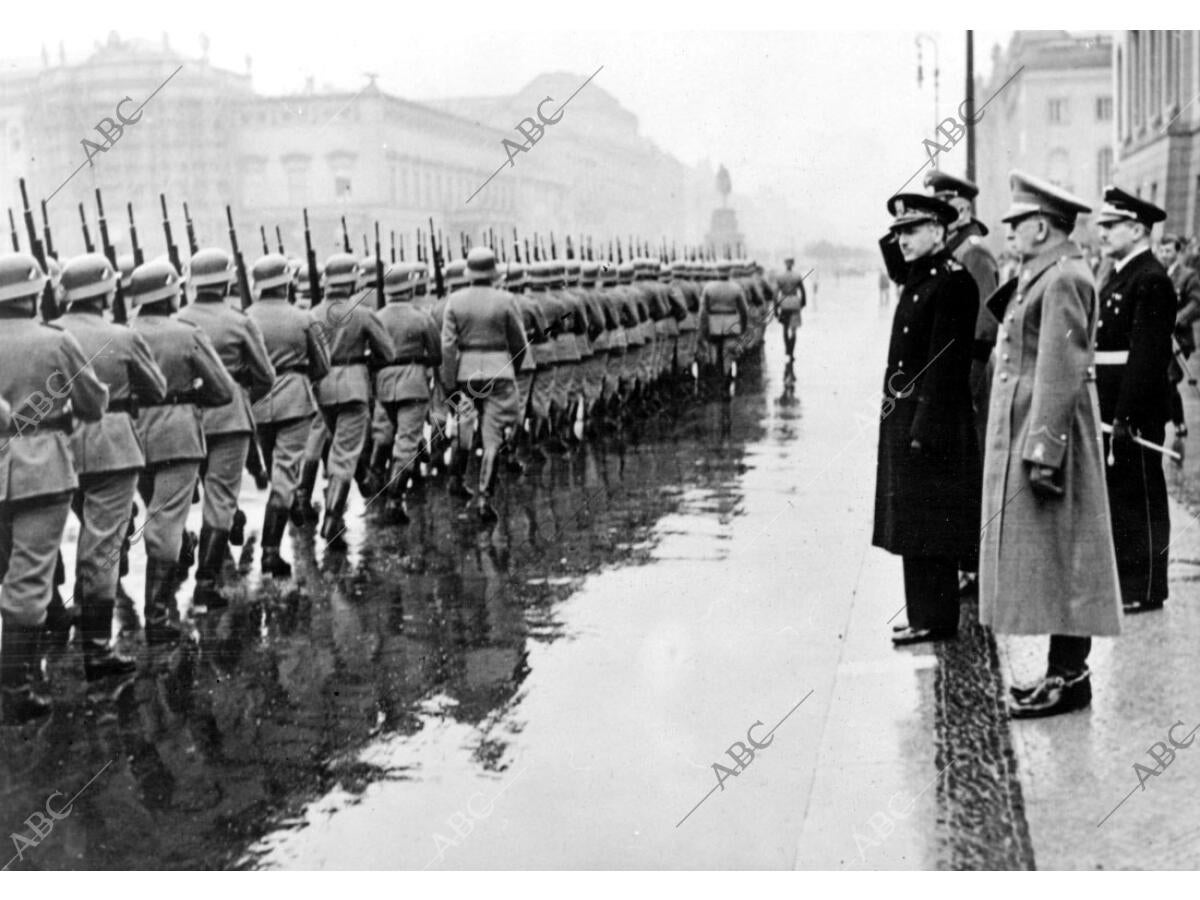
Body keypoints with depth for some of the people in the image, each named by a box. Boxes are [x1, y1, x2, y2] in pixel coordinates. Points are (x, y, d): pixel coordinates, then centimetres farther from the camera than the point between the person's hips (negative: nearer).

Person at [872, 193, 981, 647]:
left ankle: (935, 619, 6)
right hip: (902, 418, 10)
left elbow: (945, 362, -19)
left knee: (930, 525, -3)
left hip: (933, 420, -9)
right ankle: (923, 612, 23)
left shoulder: (953, 282, -13)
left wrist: (925, 427, -21)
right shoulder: (916, 279, 15)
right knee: (911, 522, 14)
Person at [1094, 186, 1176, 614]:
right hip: (1109, 409, 9)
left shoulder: (1151, 281, -15)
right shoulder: (1114, 278, 16)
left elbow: (1146, 356, -21)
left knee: (1139, 497, -1)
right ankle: (1122, 578, 28)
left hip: (1136, 411, -9)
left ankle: (1145, 589, 8)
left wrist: (1125, 417, -24)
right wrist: (1104, 413, 15)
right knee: (1114, 494, 16)